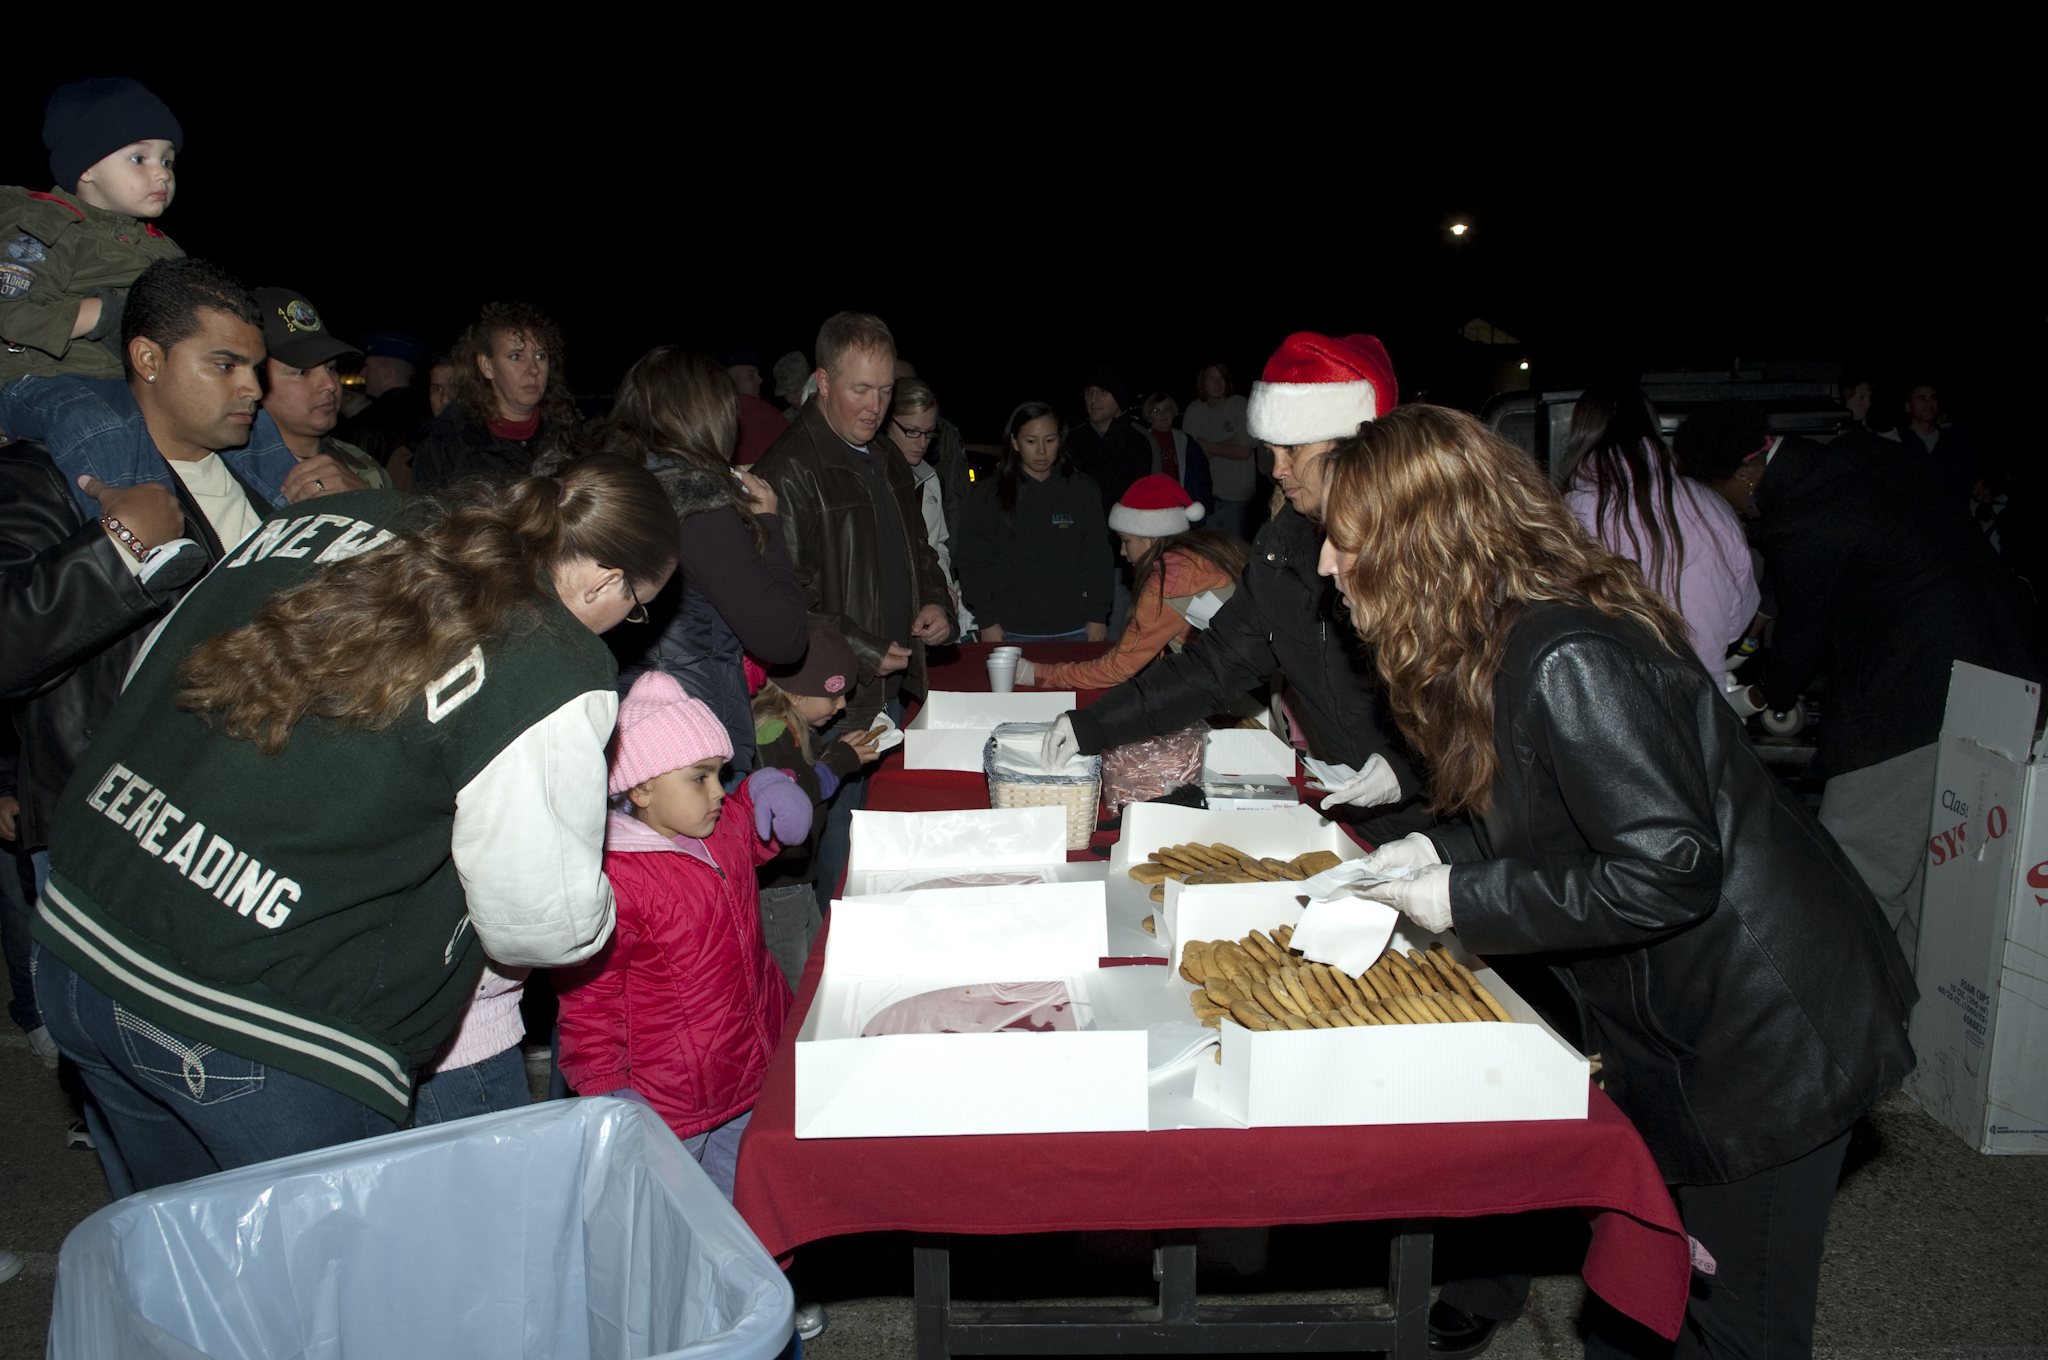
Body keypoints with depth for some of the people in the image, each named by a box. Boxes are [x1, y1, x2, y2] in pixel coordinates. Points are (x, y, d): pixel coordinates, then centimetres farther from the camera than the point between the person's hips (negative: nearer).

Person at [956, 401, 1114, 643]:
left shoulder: (1082, 489, 7)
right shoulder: (988, 495, 4)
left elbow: (1099, 558, 8)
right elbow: (974, 563, 3)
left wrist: (1098, 617, 2)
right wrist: (987, 621, -3)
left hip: (1076, 631, 1)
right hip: (1013, 633, -1)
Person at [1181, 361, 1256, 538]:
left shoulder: (1240, 405, -5)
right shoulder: (1194, 409, 5)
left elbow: (1244, 452, -11)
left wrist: (1206, 446, -5)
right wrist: (1227, 444, -10)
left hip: (1236, 494, -3)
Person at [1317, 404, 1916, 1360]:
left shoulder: (1567, 662, -29)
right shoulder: (1504, 639, 2)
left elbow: (1667, 868, -30)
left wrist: (1462, 902, -23)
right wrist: (1434, 847, -3)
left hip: (1765, 1038, -9)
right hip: (1665, 1021, 9)